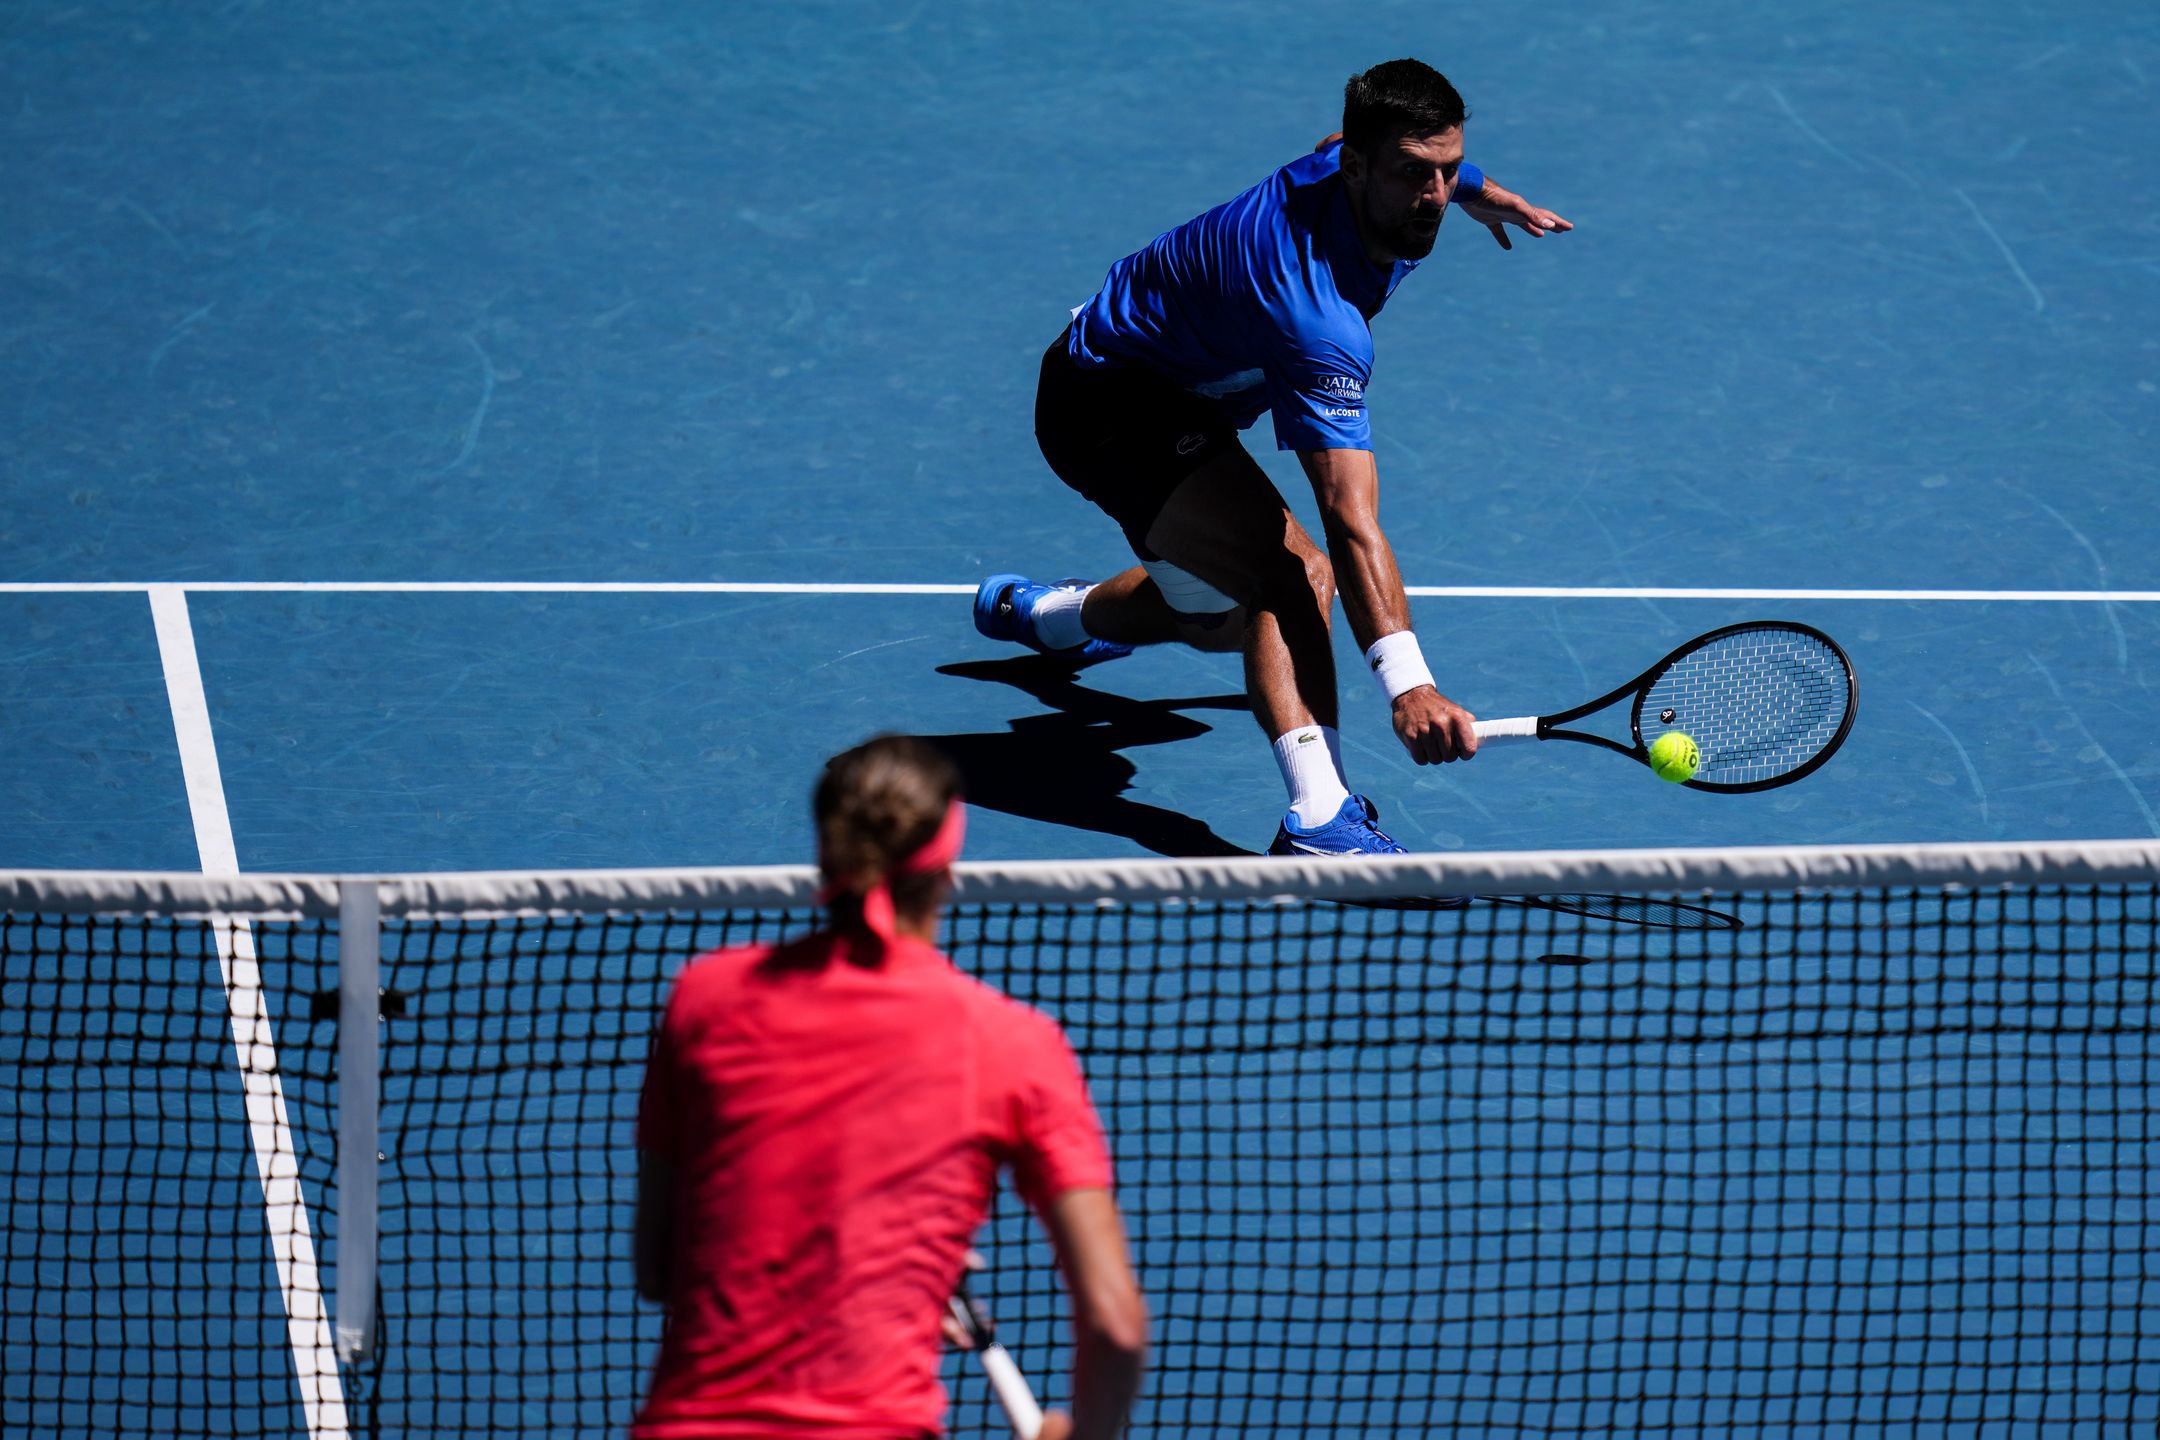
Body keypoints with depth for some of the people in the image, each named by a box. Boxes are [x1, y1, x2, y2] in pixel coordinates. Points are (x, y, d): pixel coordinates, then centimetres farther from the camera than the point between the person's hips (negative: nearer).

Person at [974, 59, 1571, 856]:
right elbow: (1351, 525, -48)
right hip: (1106, 401, -10)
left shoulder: (1364, 169, -15)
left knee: (1230, 615, 29)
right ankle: (1319, 815, -41)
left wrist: (1486, 194, 33)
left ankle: (1039, 612, 57)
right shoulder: (1316, 318, -41)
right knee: (1294, 575, -32)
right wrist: (1405, 681, -56)